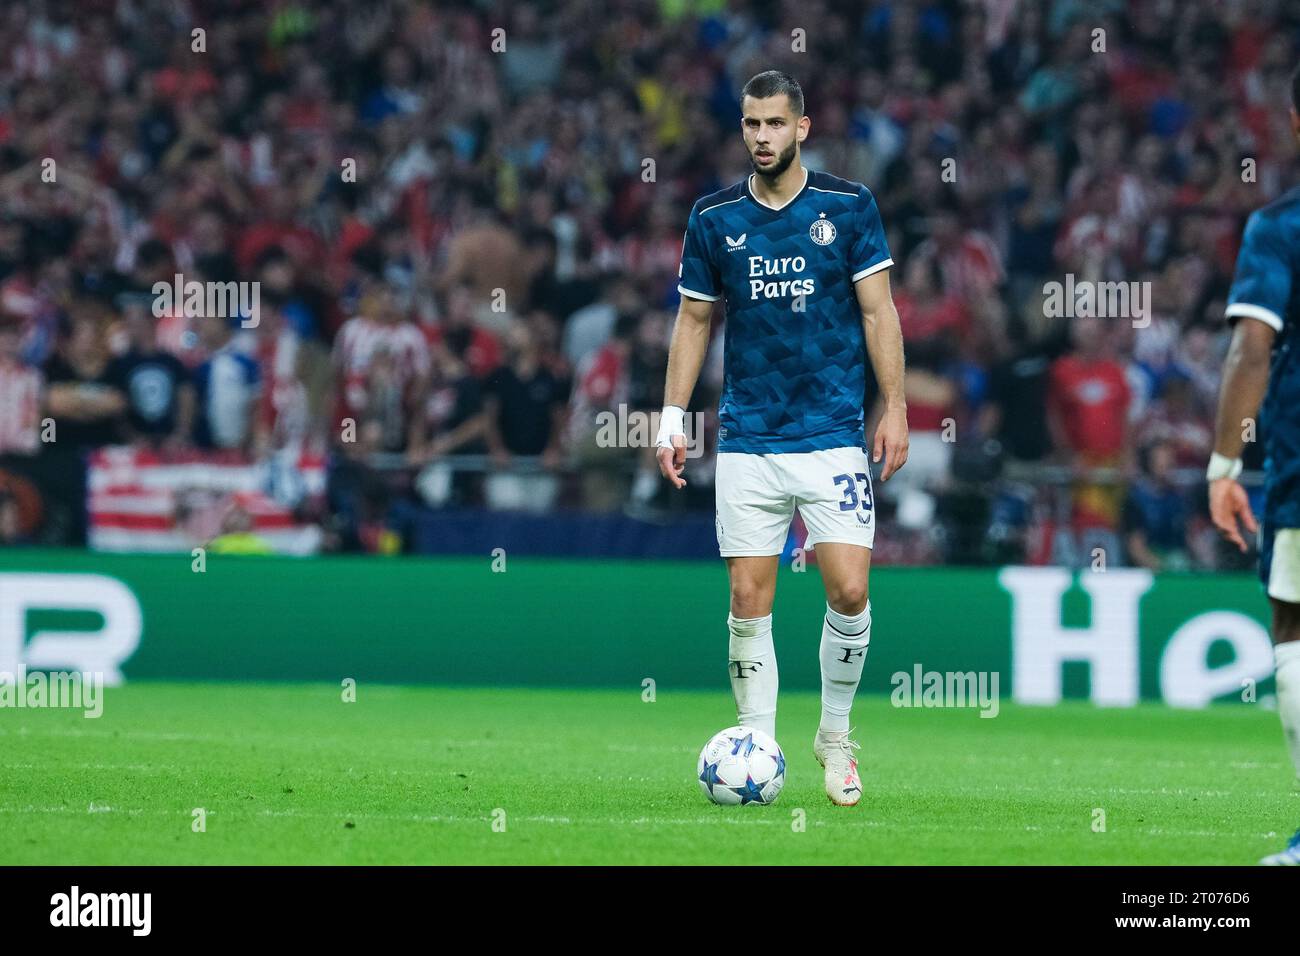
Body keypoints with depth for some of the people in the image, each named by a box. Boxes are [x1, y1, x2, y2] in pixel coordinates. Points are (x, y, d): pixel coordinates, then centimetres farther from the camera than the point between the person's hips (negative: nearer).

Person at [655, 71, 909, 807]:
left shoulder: (849, 206, 0)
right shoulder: (715, 219, 5)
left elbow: (878, 310, 1)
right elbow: (694, 320, 12)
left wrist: (895, 407, -5)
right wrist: (673, 416, 5)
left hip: (834, 435, -2)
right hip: (748, 439, 2)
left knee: (849, 589, -10)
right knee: (749, 600, -2)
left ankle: (836, 737, 11)